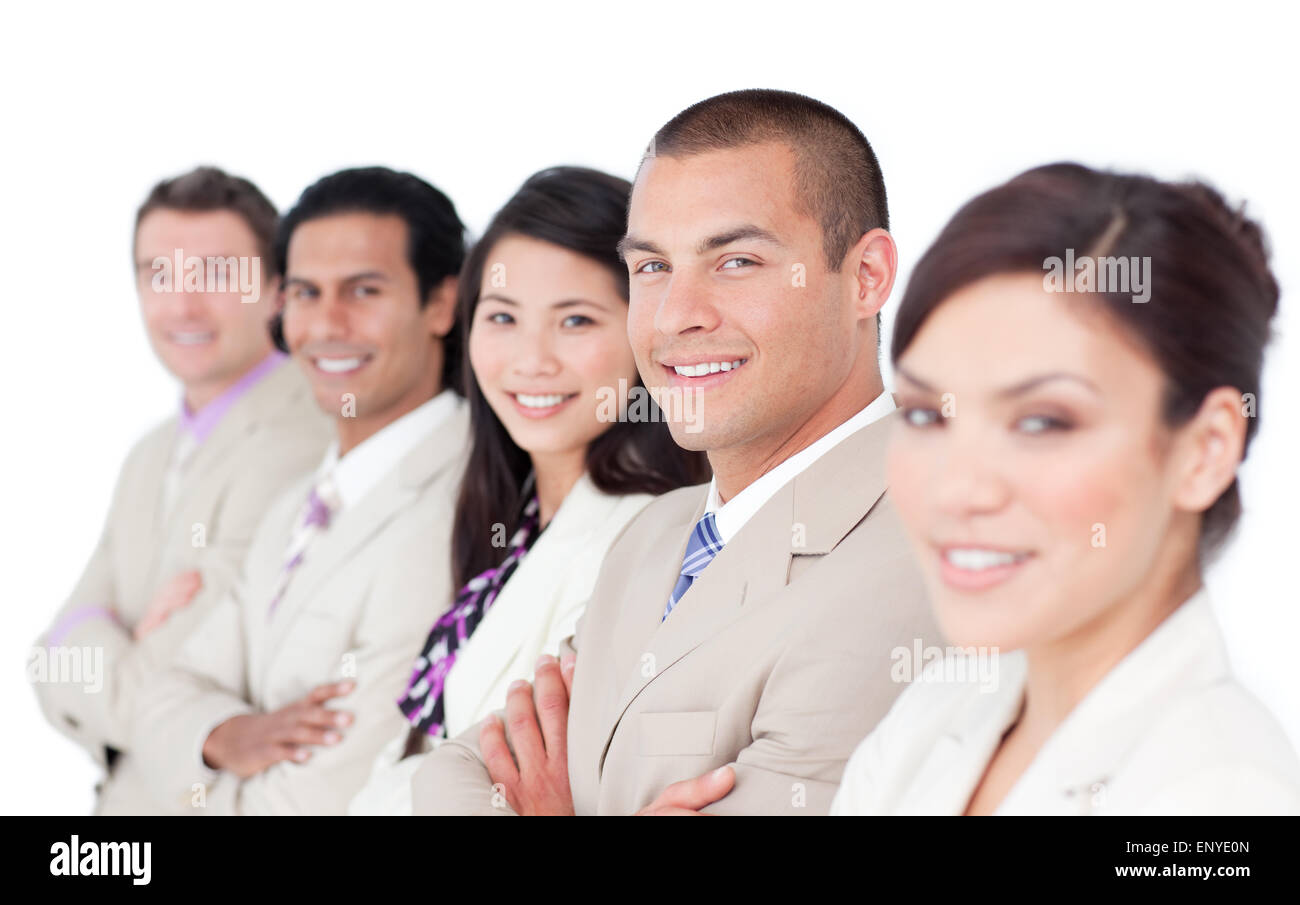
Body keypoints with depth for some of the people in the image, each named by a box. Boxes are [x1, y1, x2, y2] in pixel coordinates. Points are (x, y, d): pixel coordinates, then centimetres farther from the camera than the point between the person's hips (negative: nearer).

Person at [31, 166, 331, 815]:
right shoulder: (152, 456, 11)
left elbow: (150, 699, -22)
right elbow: (53, 667, 4)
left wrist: (85, 639, -4)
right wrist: (122, 650, -15)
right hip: (128, 796, 8)